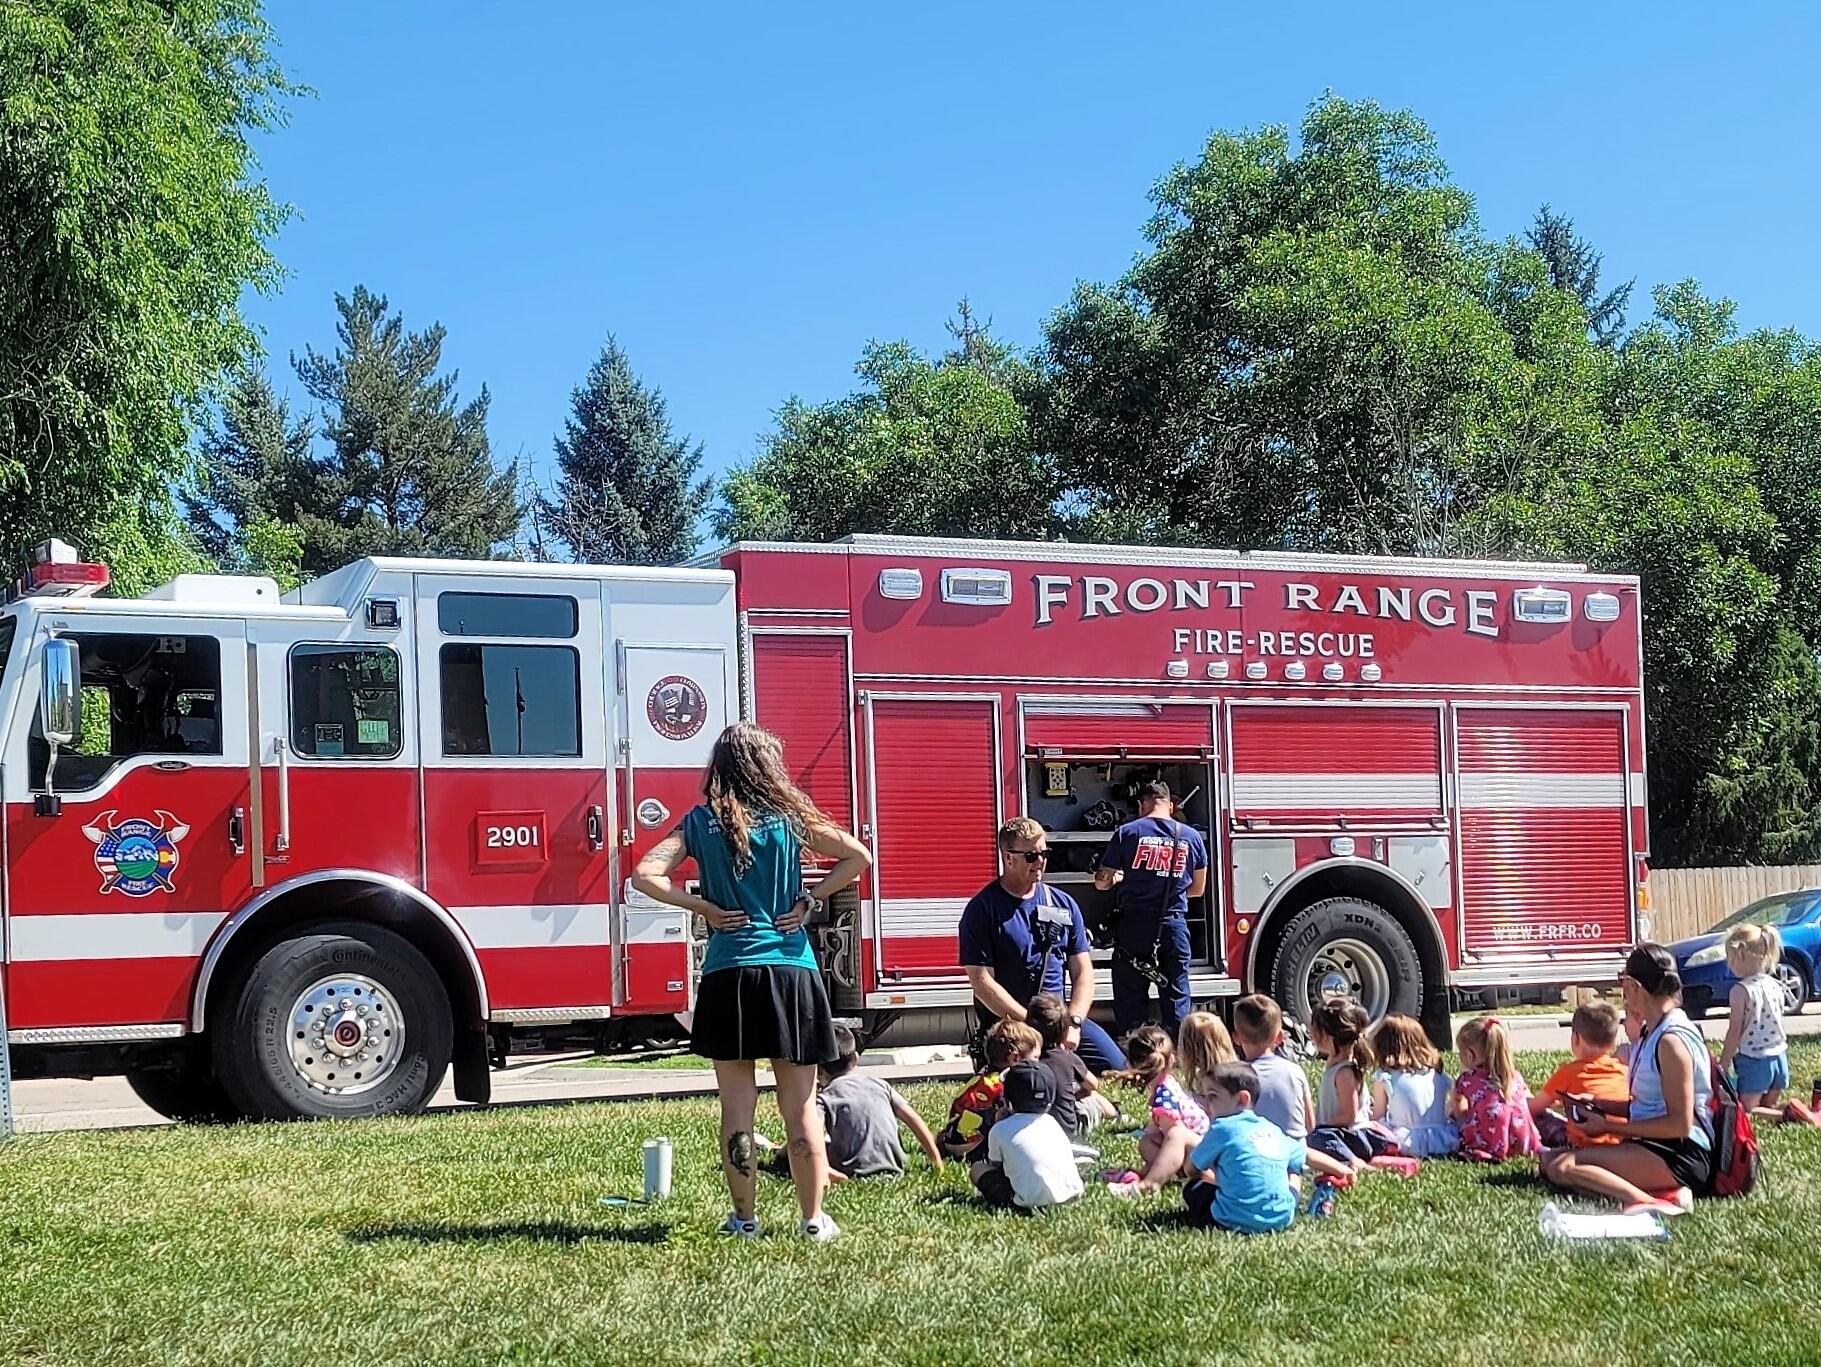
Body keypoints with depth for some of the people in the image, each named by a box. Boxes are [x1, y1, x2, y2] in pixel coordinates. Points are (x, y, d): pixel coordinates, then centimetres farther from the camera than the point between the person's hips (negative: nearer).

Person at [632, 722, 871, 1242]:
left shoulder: (700, 822, 4)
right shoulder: (791, 817, 3)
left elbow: (647, 875, -6)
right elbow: (858, 856, -3)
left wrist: (704, 908, 0)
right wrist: (809, 900, 1)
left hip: (727, 977, 0)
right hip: (791, 972, 0)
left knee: (737, 1106, 7)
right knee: (801, 1106, 6)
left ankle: (744, 1218, 12)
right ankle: (814, 1219, 8)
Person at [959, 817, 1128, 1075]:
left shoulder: (1064, 904, 13)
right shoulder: (982, 909, -3)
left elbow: (1083, 972, 11)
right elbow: (982, 983, -9)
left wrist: (1073, 1022, -7)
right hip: (1008, 1023, -4)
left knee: (1117, 1069, -15)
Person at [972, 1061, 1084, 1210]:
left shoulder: (1000, 1129, 5)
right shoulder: (1050, 1121, 18)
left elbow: (995, 1165, 17)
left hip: (1034, 1199, -6)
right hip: (1071, 1193, 6)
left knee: (978, 1168, 11)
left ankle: (1014, 1203, -7)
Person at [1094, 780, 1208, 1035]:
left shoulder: (1127, 833, -3)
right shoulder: (1191, 837, 5)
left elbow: (1102, 882, 2)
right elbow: (1198, 888, 16)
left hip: (1134, 925, -2)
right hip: (1174, 925, 2)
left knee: (1130, 997, 5)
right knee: (1176, 995, 8)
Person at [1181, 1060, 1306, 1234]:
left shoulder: (1222, 1128, -3)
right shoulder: (1274, 1130, 12)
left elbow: (1190, 1169, 7)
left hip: (1239, 1220, -5)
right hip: (1282, 1219, 6)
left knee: (1193, 1189, 21)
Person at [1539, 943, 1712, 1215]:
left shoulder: (1671, 1040, -17)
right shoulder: (1652, 1033, 14)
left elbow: (1679, 1123, -19)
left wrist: (1609, 1126, -14)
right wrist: (1598, 1104, 11)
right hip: (1654, 1148, 11)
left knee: (1563, 1167, -22)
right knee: (1550, 1160, 6)